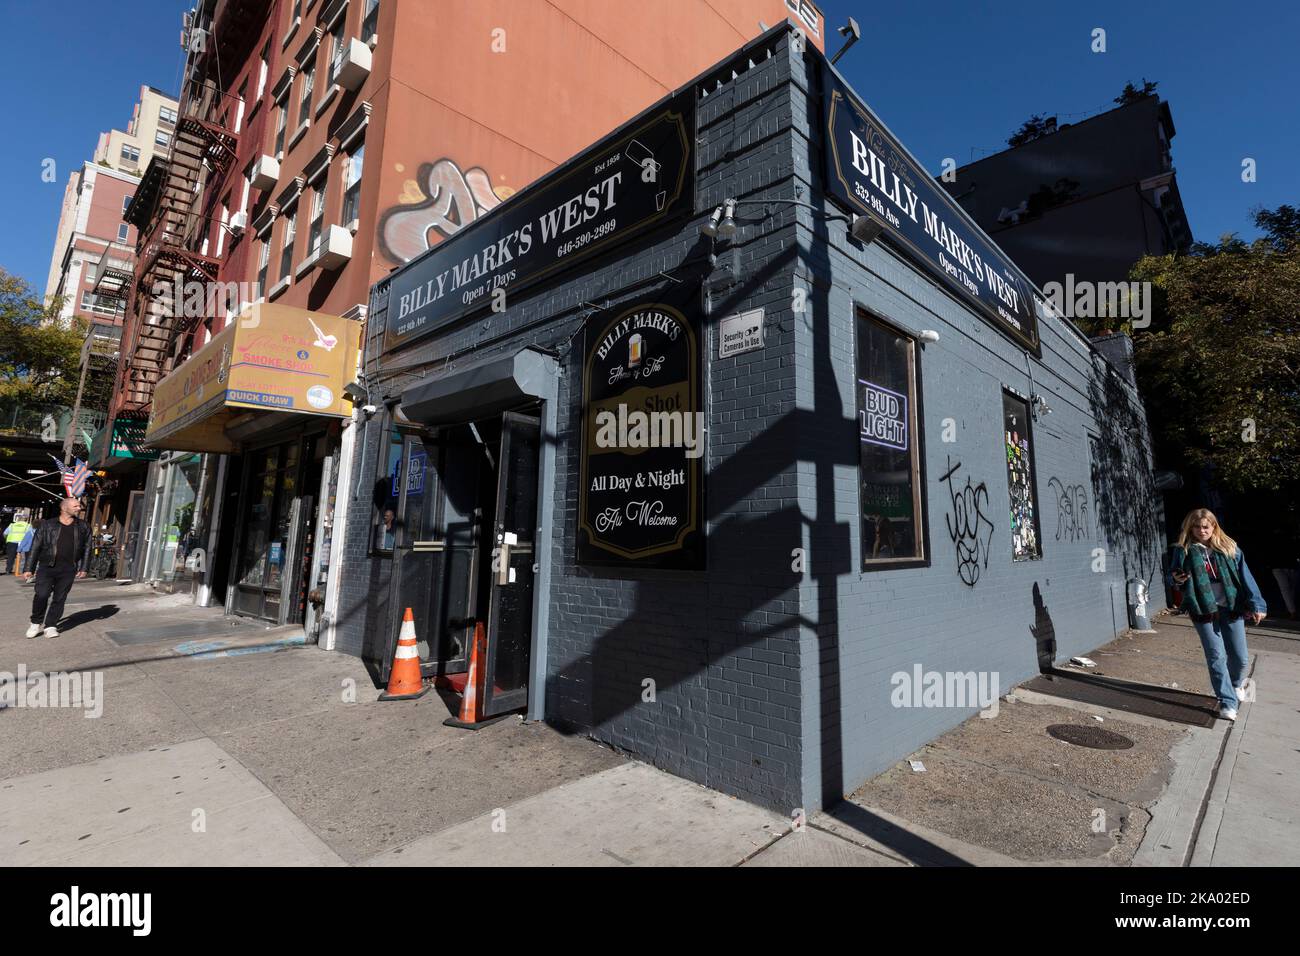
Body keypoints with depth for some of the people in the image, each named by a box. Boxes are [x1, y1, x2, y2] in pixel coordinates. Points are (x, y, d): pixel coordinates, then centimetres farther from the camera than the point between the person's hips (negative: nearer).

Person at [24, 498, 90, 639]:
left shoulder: (83, 527, 9)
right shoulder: (47, 525, 2)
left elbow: (86, 548, 12)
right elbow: (35, 547, 5)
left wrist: (83, 568, 5)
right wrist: (30, 568, 2)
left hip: (68, 570, 2)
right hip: (46, 567, -1)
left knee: (59, 598, 4)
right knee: (41, 595, -10)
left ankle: (50, 626, 15)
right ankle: (36, 623, 11)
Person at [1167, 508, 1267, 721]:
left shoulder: (1229, 548, 1)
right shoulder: (1184, 551, -2)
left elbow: (1245, 576, -2)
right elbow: (1174, 575, 7)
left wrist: (1256, 604, -9)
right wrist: (1177, 579, -16)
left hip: (1230, 608, 2)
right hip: (1203, 610, -2)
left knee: (1240, 657, 9)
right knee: (1216, 657, 0)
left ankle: (1236, 684, 41)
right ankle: (1228, 702, 11)